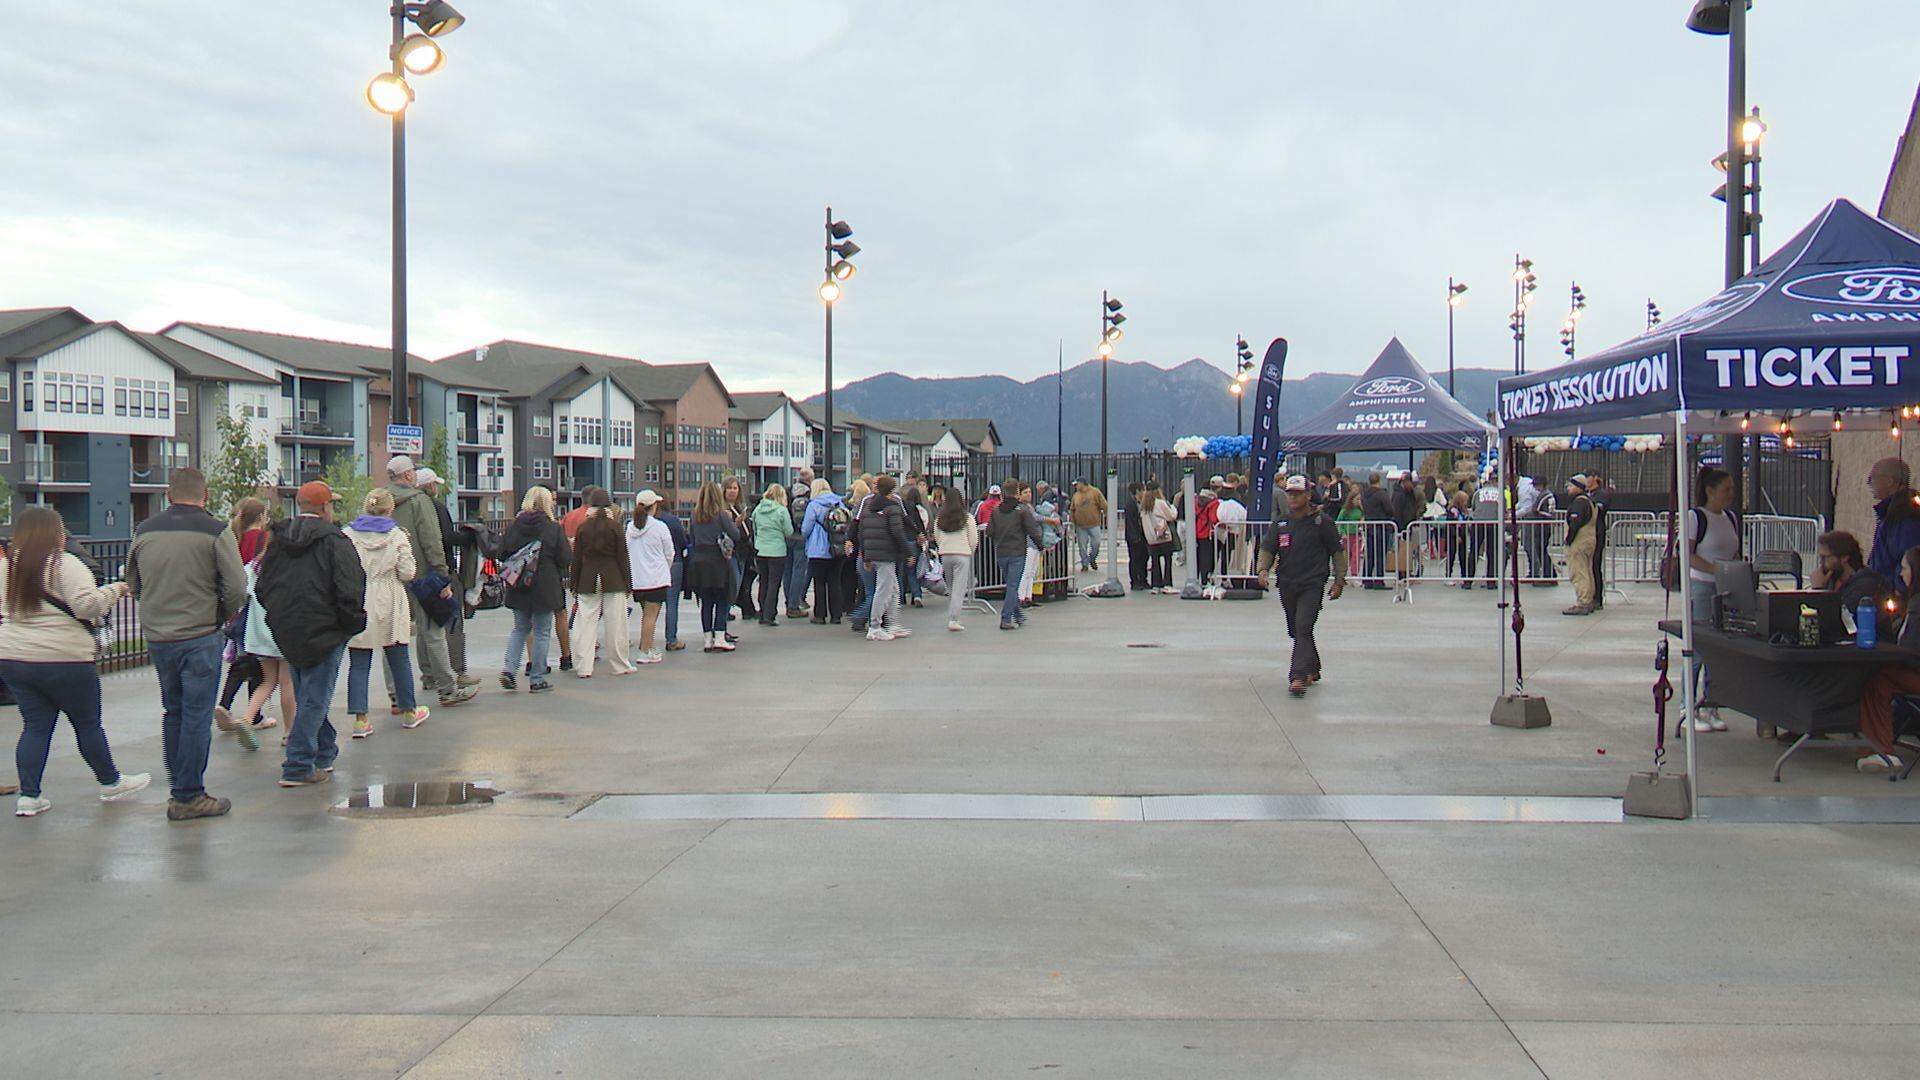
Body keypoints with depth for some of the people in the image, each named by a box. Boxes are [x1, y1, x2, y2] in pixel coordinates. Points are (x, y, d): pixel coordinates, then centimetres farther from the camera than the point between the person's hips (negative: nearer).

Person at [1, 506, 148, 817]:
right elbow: (87, 605, -21)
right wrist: (114, 590, -6)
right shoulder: (64, 565, -12)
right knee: (88, 723, 9)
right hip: (63, 660, -6)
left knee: (35, 726, 11)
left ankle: (28, 796, 7)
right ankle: (111, 783, 23)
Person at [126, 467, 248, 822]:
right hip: (200, 637, -5)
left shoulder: (145, 530, 6)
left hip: (156, 636, 5)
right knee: (196, 716, 1)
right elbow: (237, 587, -12)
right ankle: (188, 798, 3)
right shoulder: (214, 531, -10)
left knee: (173, 712, 17)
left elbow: (133, 584, 15)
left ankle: (179, 789, 23)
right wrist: (225, 614, 7)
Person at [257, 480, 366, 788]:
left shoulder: (277, 540, 9)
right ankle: (298, 768, -7)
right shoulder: (334, 541, -11)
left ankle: (325, 752, 30)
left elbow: (263, 588, 14)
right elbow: (350, 592, -17)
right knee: (315, 699, -4)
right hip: (323, 632, -7)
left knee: (305, 696, 18)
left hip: (286, 633, 7)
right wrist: (354, 625, -4)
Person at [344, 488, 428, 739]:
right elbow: (407, 573, -6)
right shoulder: (397, 536, -6)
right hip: (389, 606, 0)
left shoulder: (347, 535, -4)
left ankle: (360, 719, -3)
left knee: (358, 662, 3)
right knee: (399, 658, 13)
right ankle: (408, 712, 25)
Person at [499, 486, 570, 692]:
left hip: (519, 588, 4)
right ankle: (537, 679, 6)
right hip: (545, 588, -4)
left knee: (520, 628, 17)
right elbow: (566, 558, -9)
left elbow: (503, 552, 3)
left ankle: (508, 669, 1)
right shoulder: (554, 528, -10)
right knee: (542, 632, 5)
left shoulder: (514, 526, 0)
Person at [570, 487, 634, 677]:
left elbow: (576, 559, 3)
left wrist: (574, 585, 9)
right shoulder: (615, 527, -4)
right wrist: (628, 584, 3)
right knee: (615, 624, 5)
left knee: (587, 624, 3)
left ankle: (584, 667, 0)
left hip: (588, 581, 1)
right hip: (613, 581, -1)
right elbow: (623, 557, -3)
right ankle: (619, 665, 12)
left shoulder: (582, 527, 1)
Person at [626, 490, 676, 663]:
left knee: (647, 614, 17)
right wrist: (665, 569, 18)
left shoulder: (630, 527, 4)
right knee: (650, 615, -2)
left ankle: (648, 648, 22)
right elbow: (670, 553, -1)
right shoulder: (659, 526, -10)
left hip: (636, 578, 5)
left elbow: (626, 552, 11)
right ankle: (646, 652, -2)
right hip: (655, 577, -5)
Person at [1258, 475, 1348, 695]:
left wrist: (1339, 580, 1)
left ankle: (1299, 677, -24)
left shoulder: (1322, 521, -2)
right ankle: (1312, 670, 32)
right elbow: (1267, 548, 10)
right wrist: (1264, 569, -9)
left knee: (1303, 628, -18)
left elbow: (1337, 551, 3)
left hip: (1312, 584, -5)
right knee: (1296, 632, 14)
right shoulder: (1281, 522, 9)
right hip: (1286, 584, 5)